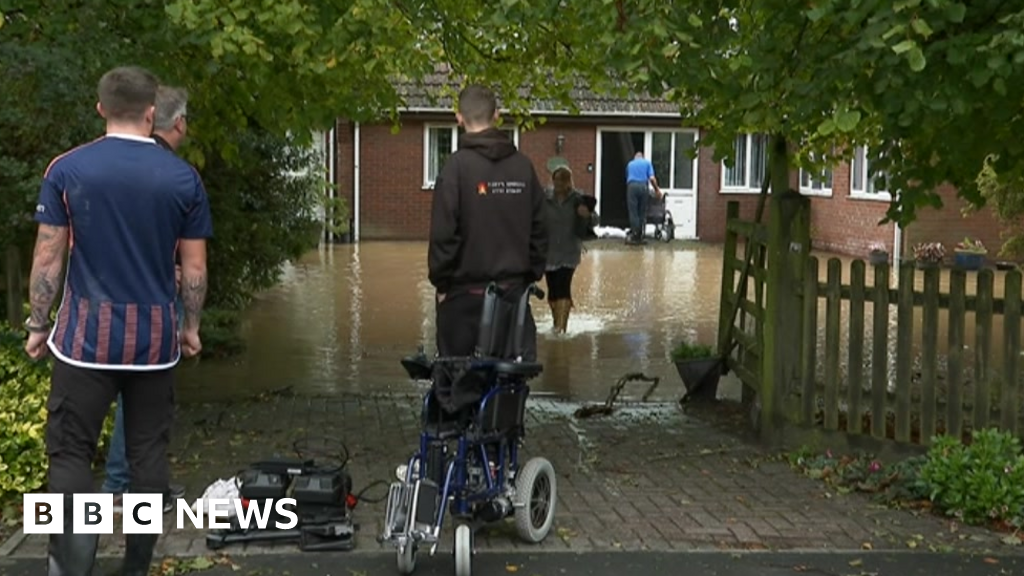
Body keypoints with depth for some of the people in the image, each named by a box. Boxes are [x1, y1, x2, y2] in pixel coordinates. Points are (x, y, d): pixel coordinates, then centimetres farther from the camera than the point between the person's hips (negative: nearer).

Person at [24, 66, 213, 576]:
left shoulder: (66, 169, -3)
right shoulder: (183, 177, -1)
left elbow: (48, 258, -2)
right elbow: (194, 268, 3)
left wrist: (37, 325, 8)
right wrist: (191, 327, 15)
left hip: (86, 336, -1)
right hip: (155, 338, 1)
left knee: (70, 453, 4)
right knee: (147, 453, 11)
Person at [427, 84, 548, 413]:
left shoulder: (458, 166, -10)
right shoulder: (522, 165, 4)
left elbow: (443, 232, -13)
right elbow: (539, 228, 7)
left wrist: (440, 281, -3)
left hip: (465, 290, -4)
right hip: (514, 287, 4)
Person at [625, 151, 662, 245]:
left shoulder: (630, 164, 24)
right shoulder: (647, 163, 17)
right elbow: (652, 178, 3)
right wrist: (657, 190, 12)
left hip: (632, 186, 0)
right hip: (643, 187, 0)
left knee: (633, 212, -1)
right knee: (642, 213, 5)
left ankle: (634, 236, -7)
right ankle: (640, 237, 5)